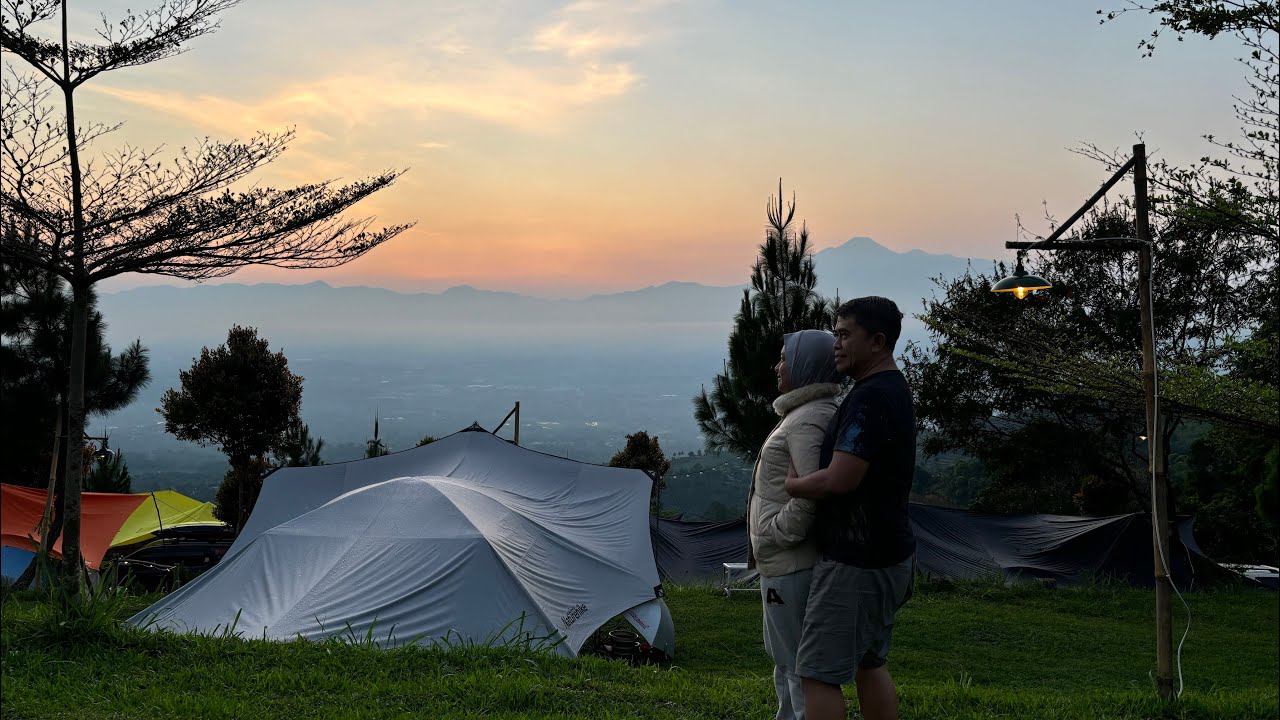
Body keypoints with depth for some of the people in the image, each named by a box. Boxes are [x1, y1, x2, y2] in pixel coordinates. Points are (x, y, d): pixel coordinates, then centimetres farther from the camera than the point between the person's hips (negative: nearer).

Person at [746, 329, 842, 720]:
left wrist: (772, 539, -17)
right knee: (786, 657, 21)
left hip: (792, 564, -11)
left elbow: (811, 496, -28)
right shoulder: (814, 413, 13)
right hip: (790, 561, 11)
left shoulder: (808, 420, -19)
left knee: (801, 664, -4)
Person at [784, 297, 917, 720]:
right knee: (870, 664, 18)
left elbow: (839, 480, -27)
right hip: (887, 555, 11)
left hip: (856, 562, -11)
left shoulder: (870, 398, -21)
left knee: (819, 673, -6)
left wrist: (791, 484, -9)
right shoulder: (895, 390, 13)